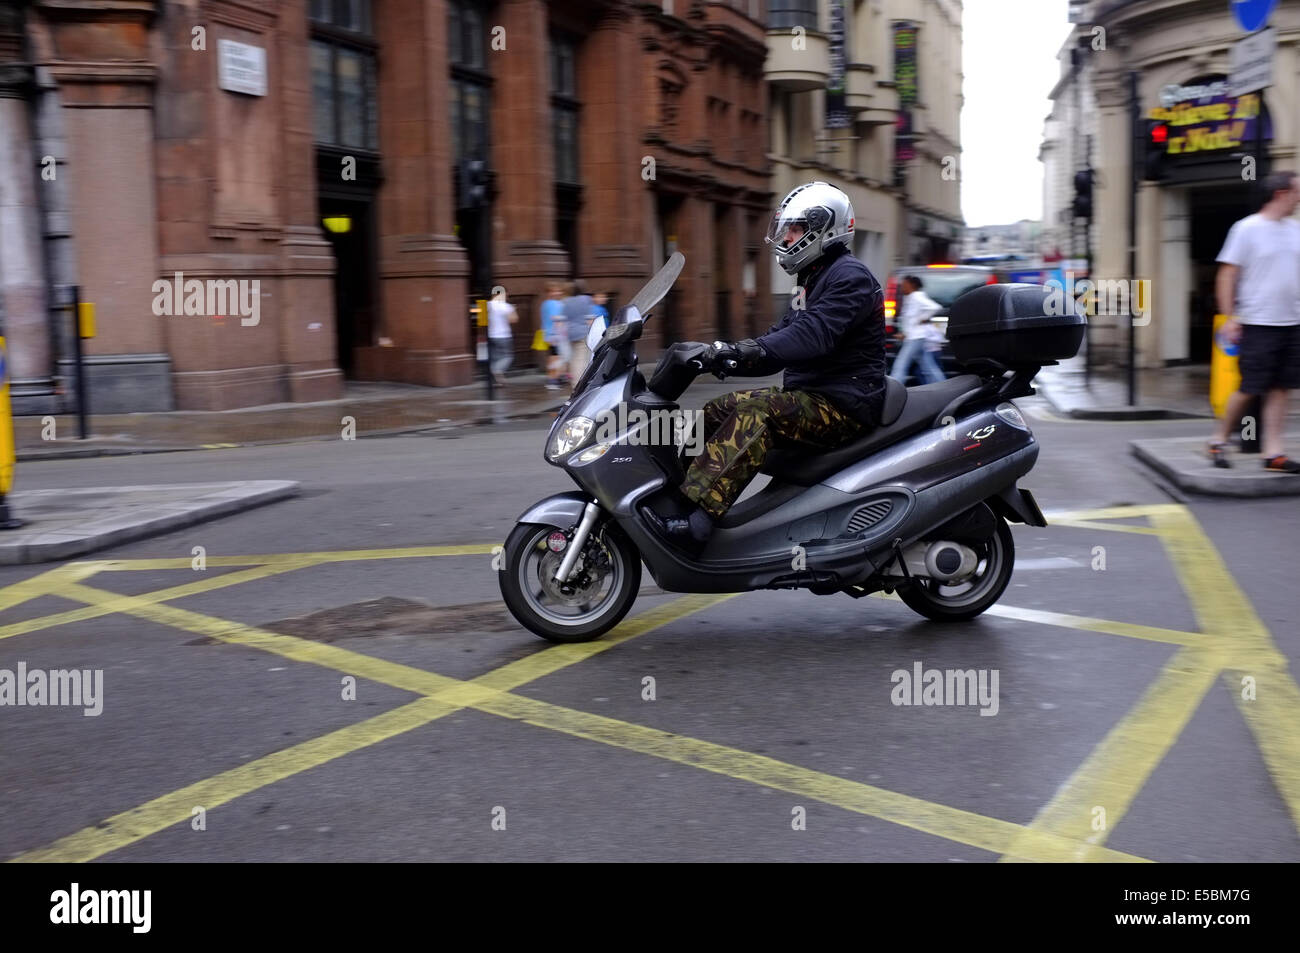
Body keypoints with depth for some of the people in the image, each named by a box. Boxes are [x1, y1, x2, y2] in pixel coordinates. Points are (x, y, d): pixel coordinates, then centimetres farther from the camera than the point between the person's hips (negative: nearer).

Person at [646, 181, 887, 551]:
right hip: (809, 395, 11)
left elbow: (814, 334, -28)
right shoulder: (814, 281, 22)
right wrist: (727, 357, 1)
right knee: (716, 412, 1)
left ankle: (697, 519, -41)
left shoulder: (850, 277, -11)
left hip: (845, 405, -10)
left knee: (756, 413, -32)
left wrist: (751, 350, -38)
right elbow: (783, 335, 17)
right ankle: (674, 491, -9)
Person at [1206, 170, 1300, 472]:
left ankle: (1273, 452, 6)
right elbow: (1227, 275, -6)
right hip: (1257, 323, -6)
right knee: (1249, 388, -3)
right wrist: (1230, 317, -12)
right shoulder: (1247, 228, -6)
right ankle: (1219, 439, 15)